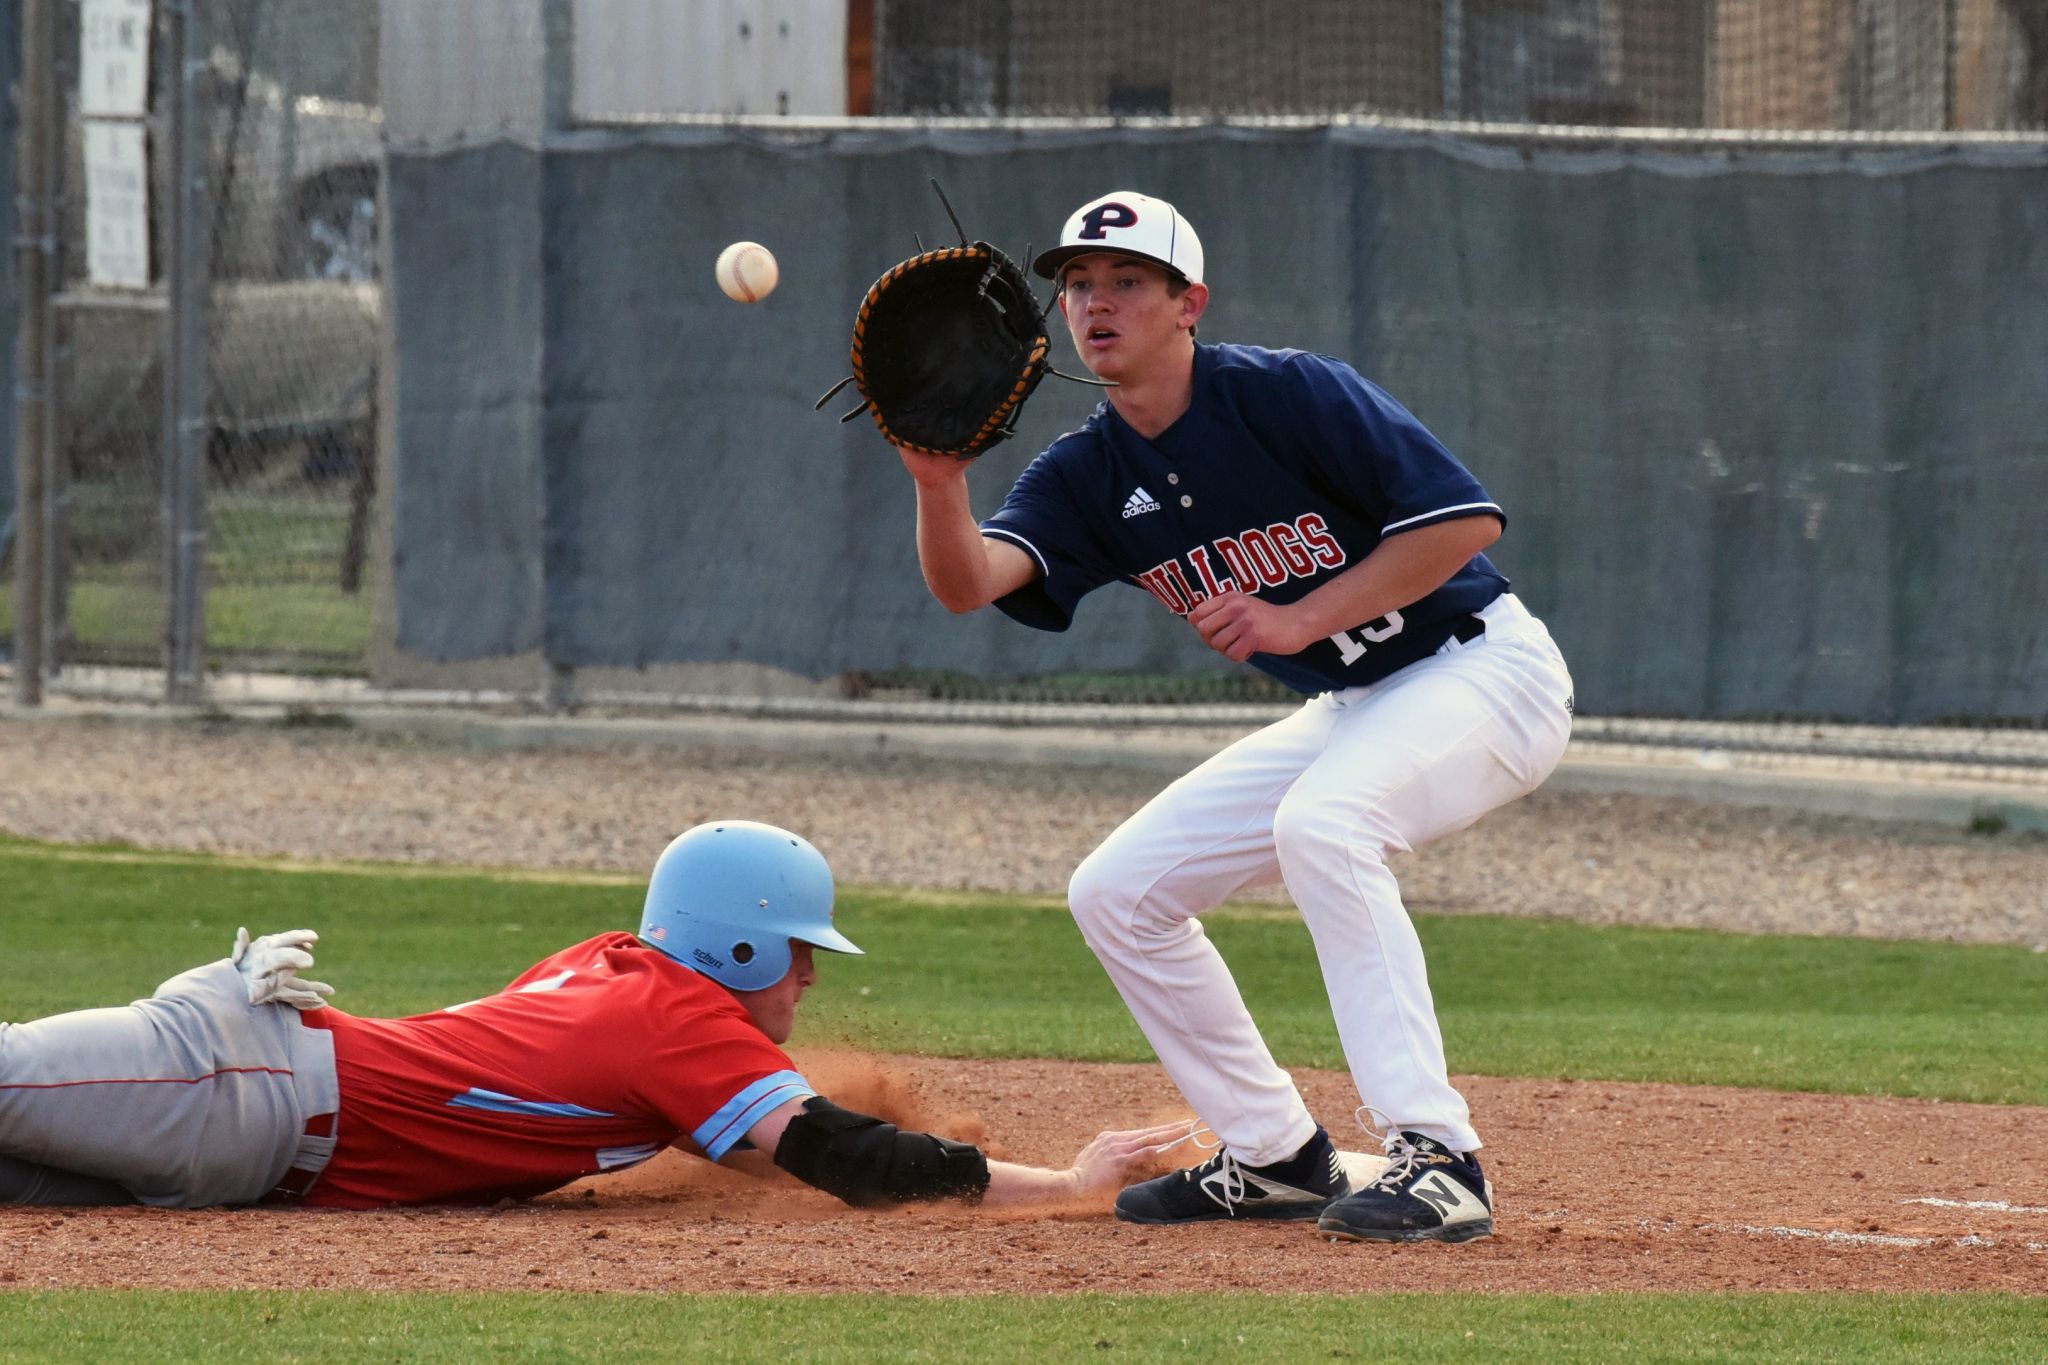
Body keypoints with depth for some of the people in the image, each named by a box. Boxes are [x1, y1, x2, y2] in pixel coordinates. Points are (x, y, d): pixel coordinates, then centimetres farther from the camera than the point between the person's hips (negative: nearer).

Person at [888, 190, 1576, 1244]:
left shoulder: (1292, 395, -19)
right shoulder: (1088, 475, -1)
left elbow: (1465, 518, -22)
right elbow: (969, 582, -18)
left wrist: (1302, 618, -25)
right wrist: (939, 482, -39)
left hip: (1480, 671, -8)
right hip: (1345, 712, 8)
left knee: (1320, 821, -36)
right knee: (1117, 891, 3)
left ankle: (1436, 1159, -36)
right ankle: (1275, 1157, 14)